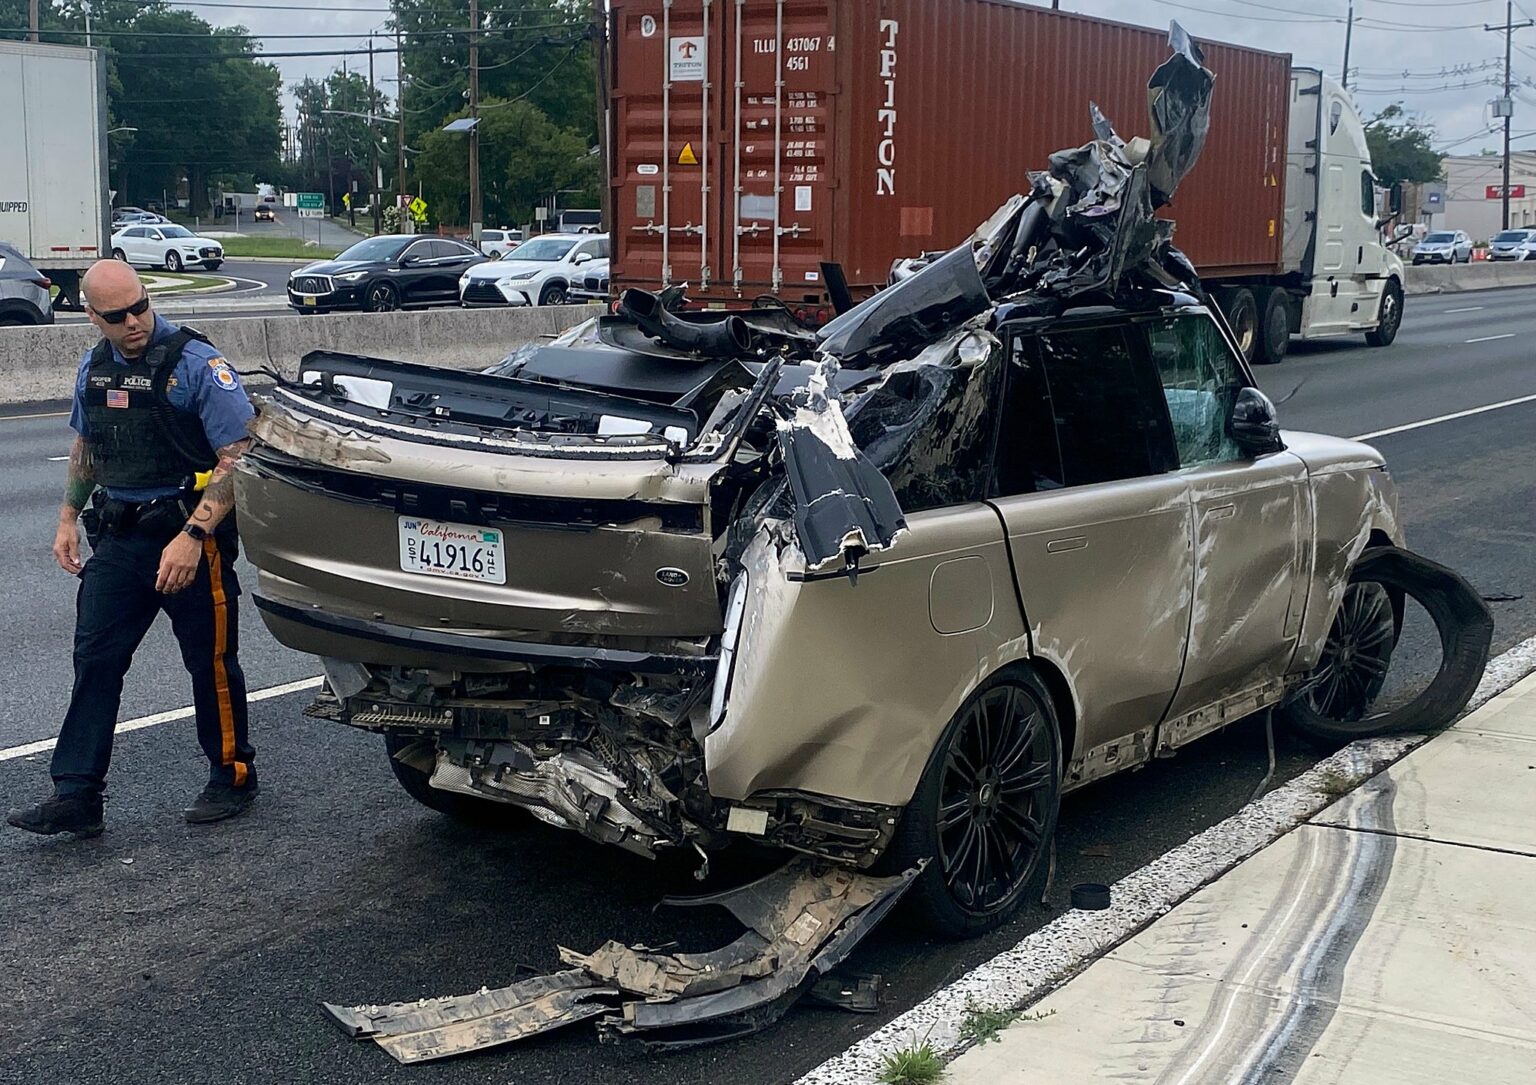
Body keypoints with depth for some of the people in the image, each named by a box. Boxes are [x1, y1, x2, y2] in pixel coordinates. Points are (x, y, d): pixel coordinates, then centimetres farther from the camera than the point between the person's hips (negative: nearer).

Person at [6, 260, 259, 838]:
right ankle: (76, 795, 7)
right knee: (95, 661, 3)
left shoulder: (198, 364, -14)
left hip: (190, 536, -6)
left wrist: (192, 536, -25)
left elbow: (237, 458, -19)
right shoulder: (93, 367, 8)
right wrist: (68, 518, 16)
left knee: (211, 662, 5)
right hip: (117, 539, 6)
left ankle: (232, 777, 22)